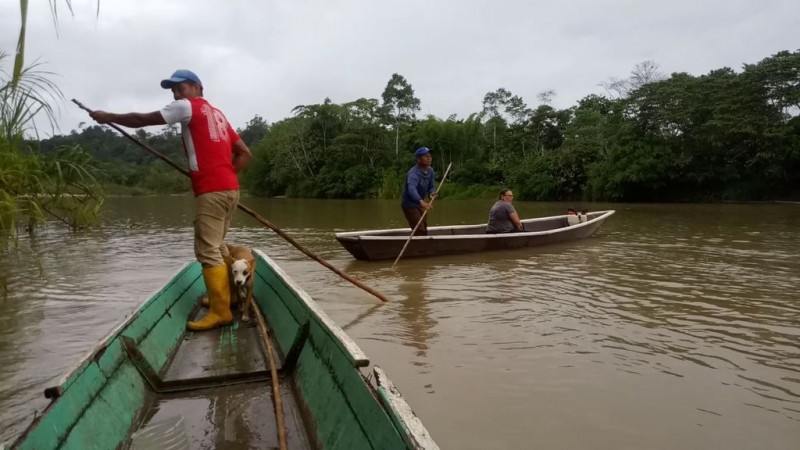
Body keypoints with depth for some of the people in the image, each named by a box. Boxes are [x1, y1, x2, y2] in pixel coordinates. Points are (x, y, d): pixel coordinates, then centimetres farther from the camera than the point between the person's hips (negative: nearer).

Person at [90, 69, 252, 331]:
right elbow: (245, 153, 20)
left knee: (207, 251, -7)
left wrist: (109, 117, 16)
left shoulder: (188, 106, 2)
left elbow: (142, 120, 3)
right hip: (230, 188, 9)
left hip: (211, 191, -9)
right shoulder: (217, 114, 24)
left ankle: (221, 311, -8)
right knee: (217, 247, 18)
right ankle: (227, 297, 25)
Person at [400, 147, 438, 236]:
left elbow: (431, 186, 6)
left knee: (424, 229, 21)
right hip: (409, 204, -9)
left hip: (419, 204, 9)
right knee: (420, 231, -16)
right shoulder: (413, 173, -29)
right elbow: (411, 188, -48)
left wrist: (431, 193, -20)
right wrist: (421, 201, -65)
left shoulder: (430, 171, -3)